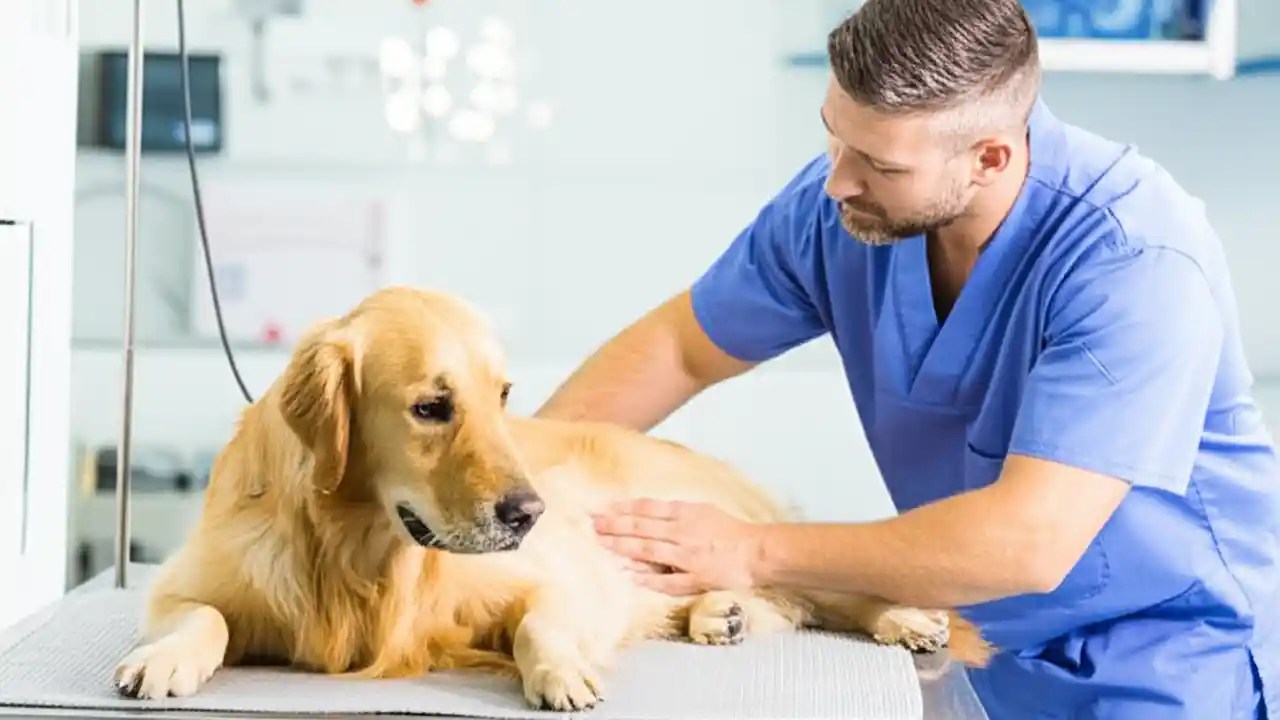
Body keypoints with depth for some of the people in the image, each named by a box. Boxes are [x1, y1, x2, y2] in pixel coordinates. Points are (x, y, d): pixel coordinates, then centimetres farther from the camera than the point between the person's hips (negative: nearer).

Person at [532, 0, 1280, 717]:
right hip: (992, 646, 6)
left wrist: (755, 553, -28)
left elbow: (1028, 541, -35)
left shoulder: (1136, 261, -29)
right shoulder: (840, 205, -11)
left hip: (1166, 658, -6)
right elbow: (678, 346, 4)